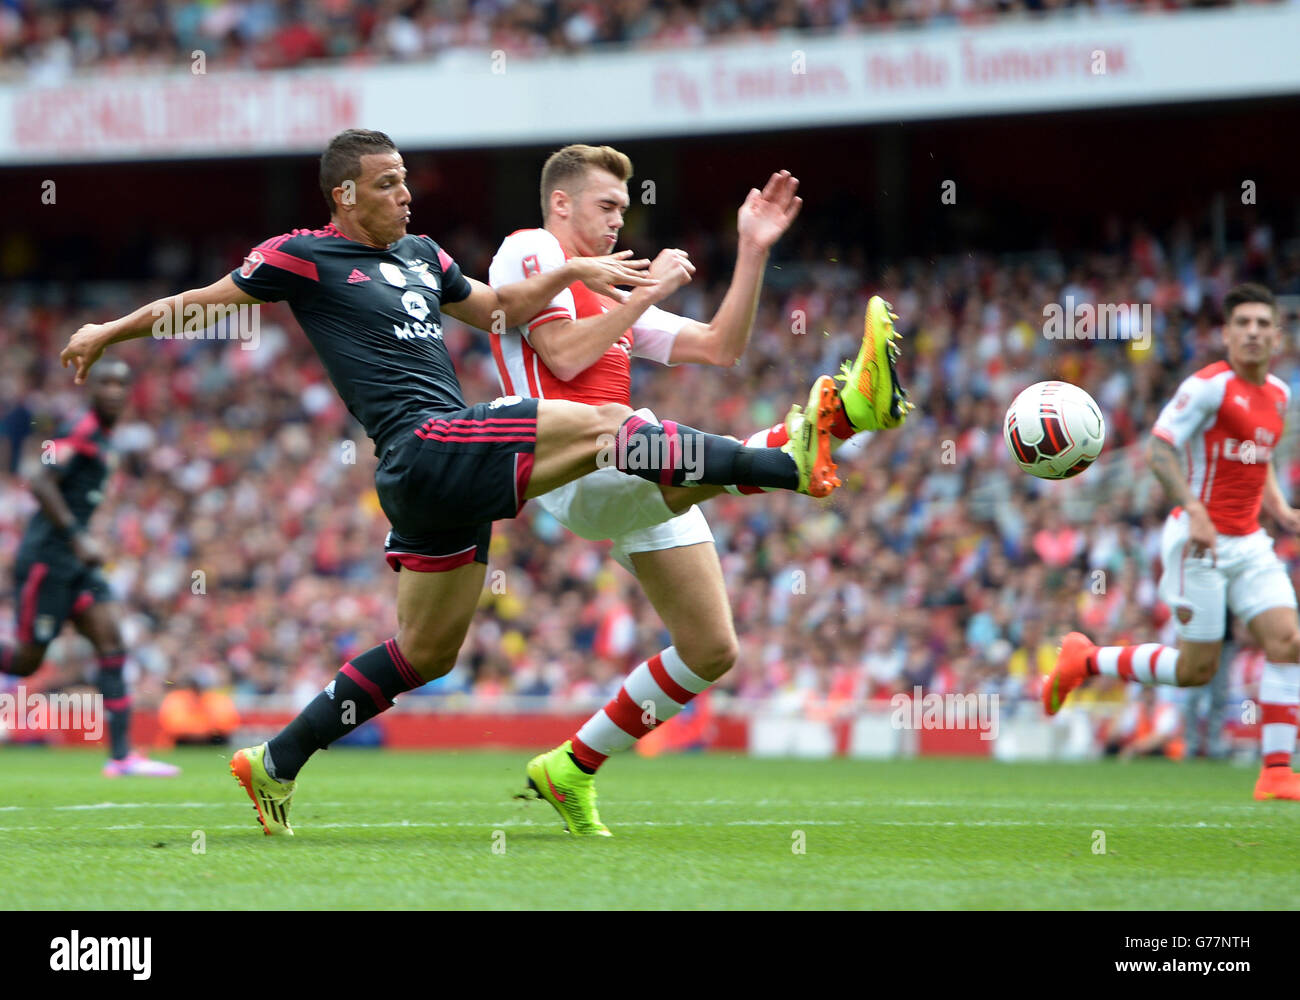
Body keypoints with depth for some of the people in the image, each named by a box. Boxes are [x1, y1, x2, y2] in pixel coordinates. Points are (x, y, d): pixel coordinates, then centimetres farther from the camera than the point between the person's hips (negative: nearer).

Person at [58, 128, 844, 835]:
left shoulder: (421, 254, 20)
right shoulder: (305, 258, -1)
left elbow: (498, 309, 33)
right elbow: (207, 300, 10)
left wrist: (573, 271, 20)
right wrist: (109, 333, 17)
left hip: (454, 470, 9)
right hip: (424, 447, -9)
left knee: (425, 654, 13)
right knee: (602, 425, -18)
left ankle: (276, 766, 19)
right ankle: (791, 463, -21)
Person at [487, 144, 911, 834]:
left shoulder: (613, 298, 31)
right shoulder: (529, 250, 7)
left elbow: (719, 347, 26)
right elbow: (564, 357, -7)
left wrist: (753, 250, 20)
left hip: (641, 479, 9)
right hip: (574, 471, -9)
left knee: (711, 651, 5)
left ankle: (571, 770, 15)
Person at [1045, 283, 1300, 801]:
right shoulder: (1208, 385, -12)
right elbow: (1160, 450, -16)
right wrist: (1194, 512, -27)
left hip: (1249, 541, 7)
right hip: (1201, 541, -7)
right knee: (1197, 668, -4)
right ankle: (1084, 660, 18)